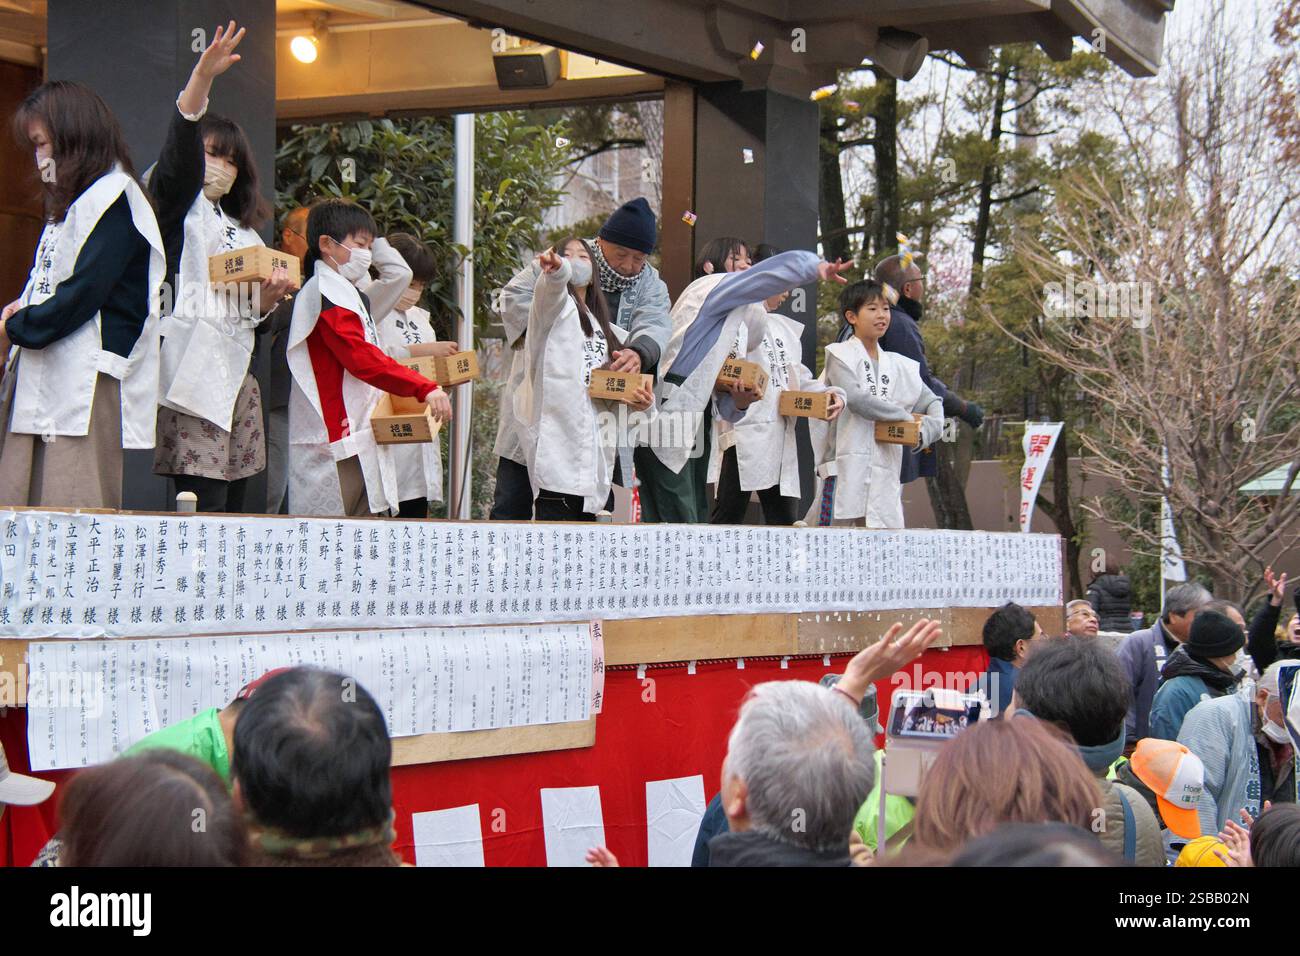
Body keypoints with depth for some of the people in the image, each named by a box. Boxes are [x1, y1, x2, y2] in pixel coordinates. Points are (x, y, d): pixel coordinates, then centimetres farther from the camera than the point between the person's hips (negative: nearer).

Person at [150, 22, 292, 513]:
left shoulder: (242, 230, 26)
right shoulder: (179, 206, 6)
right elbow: (180, 149, -15)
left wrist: (270, 296, 4)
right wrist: (202, 77, -29)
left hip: (237, 372, 7)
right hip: (193, 374, -7)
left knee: (234, 507, 3)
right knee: (204, 508, -15)